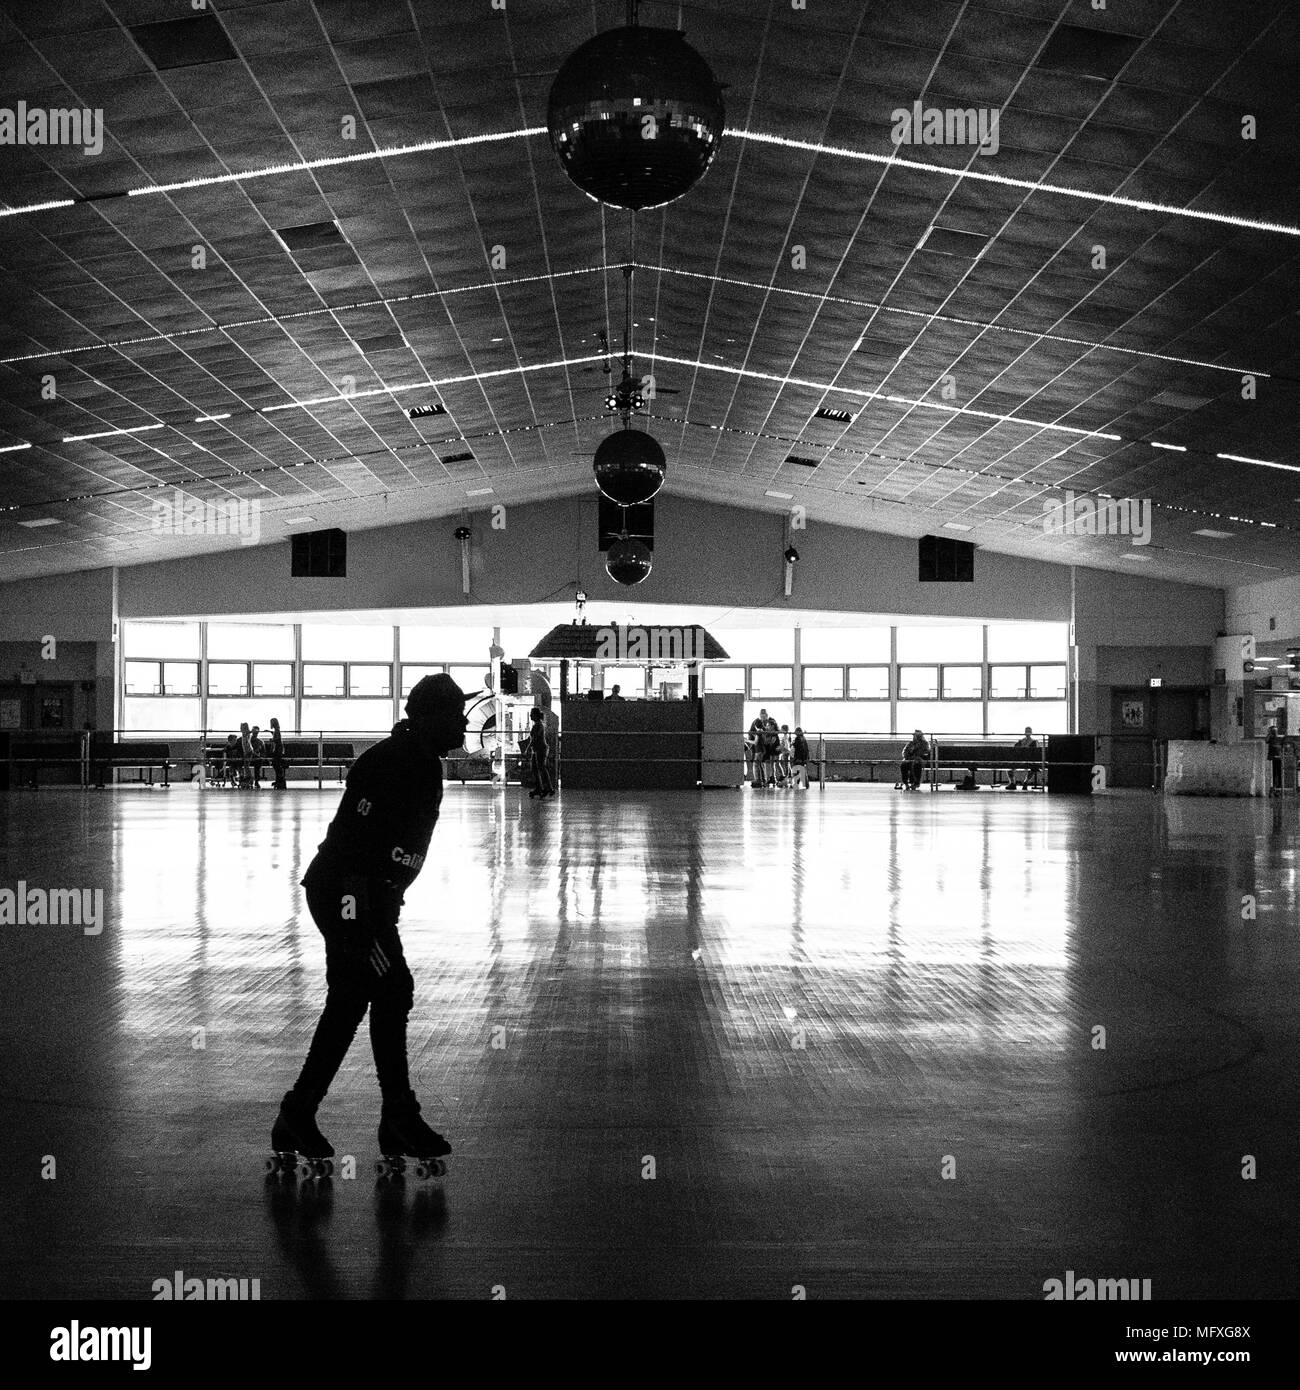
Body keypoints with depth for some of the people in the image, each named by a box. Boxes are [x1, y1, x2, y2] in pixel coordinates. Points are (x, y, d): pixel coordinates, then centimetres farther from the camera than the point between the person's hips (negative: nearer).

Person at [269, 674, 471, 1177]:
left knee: (348, 1003, 11)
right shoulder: (387, 763, -19)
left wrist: (386, 903, 24)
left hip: (374, 895, 10)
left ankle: (297, 1117, 18)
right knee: (392, 993, -7)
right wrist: (353, 906, -28)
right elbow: (354, 835, -25)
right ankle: (399, 1117, 3)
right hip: (347, 894, -10)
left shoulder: (424, 765, 13)